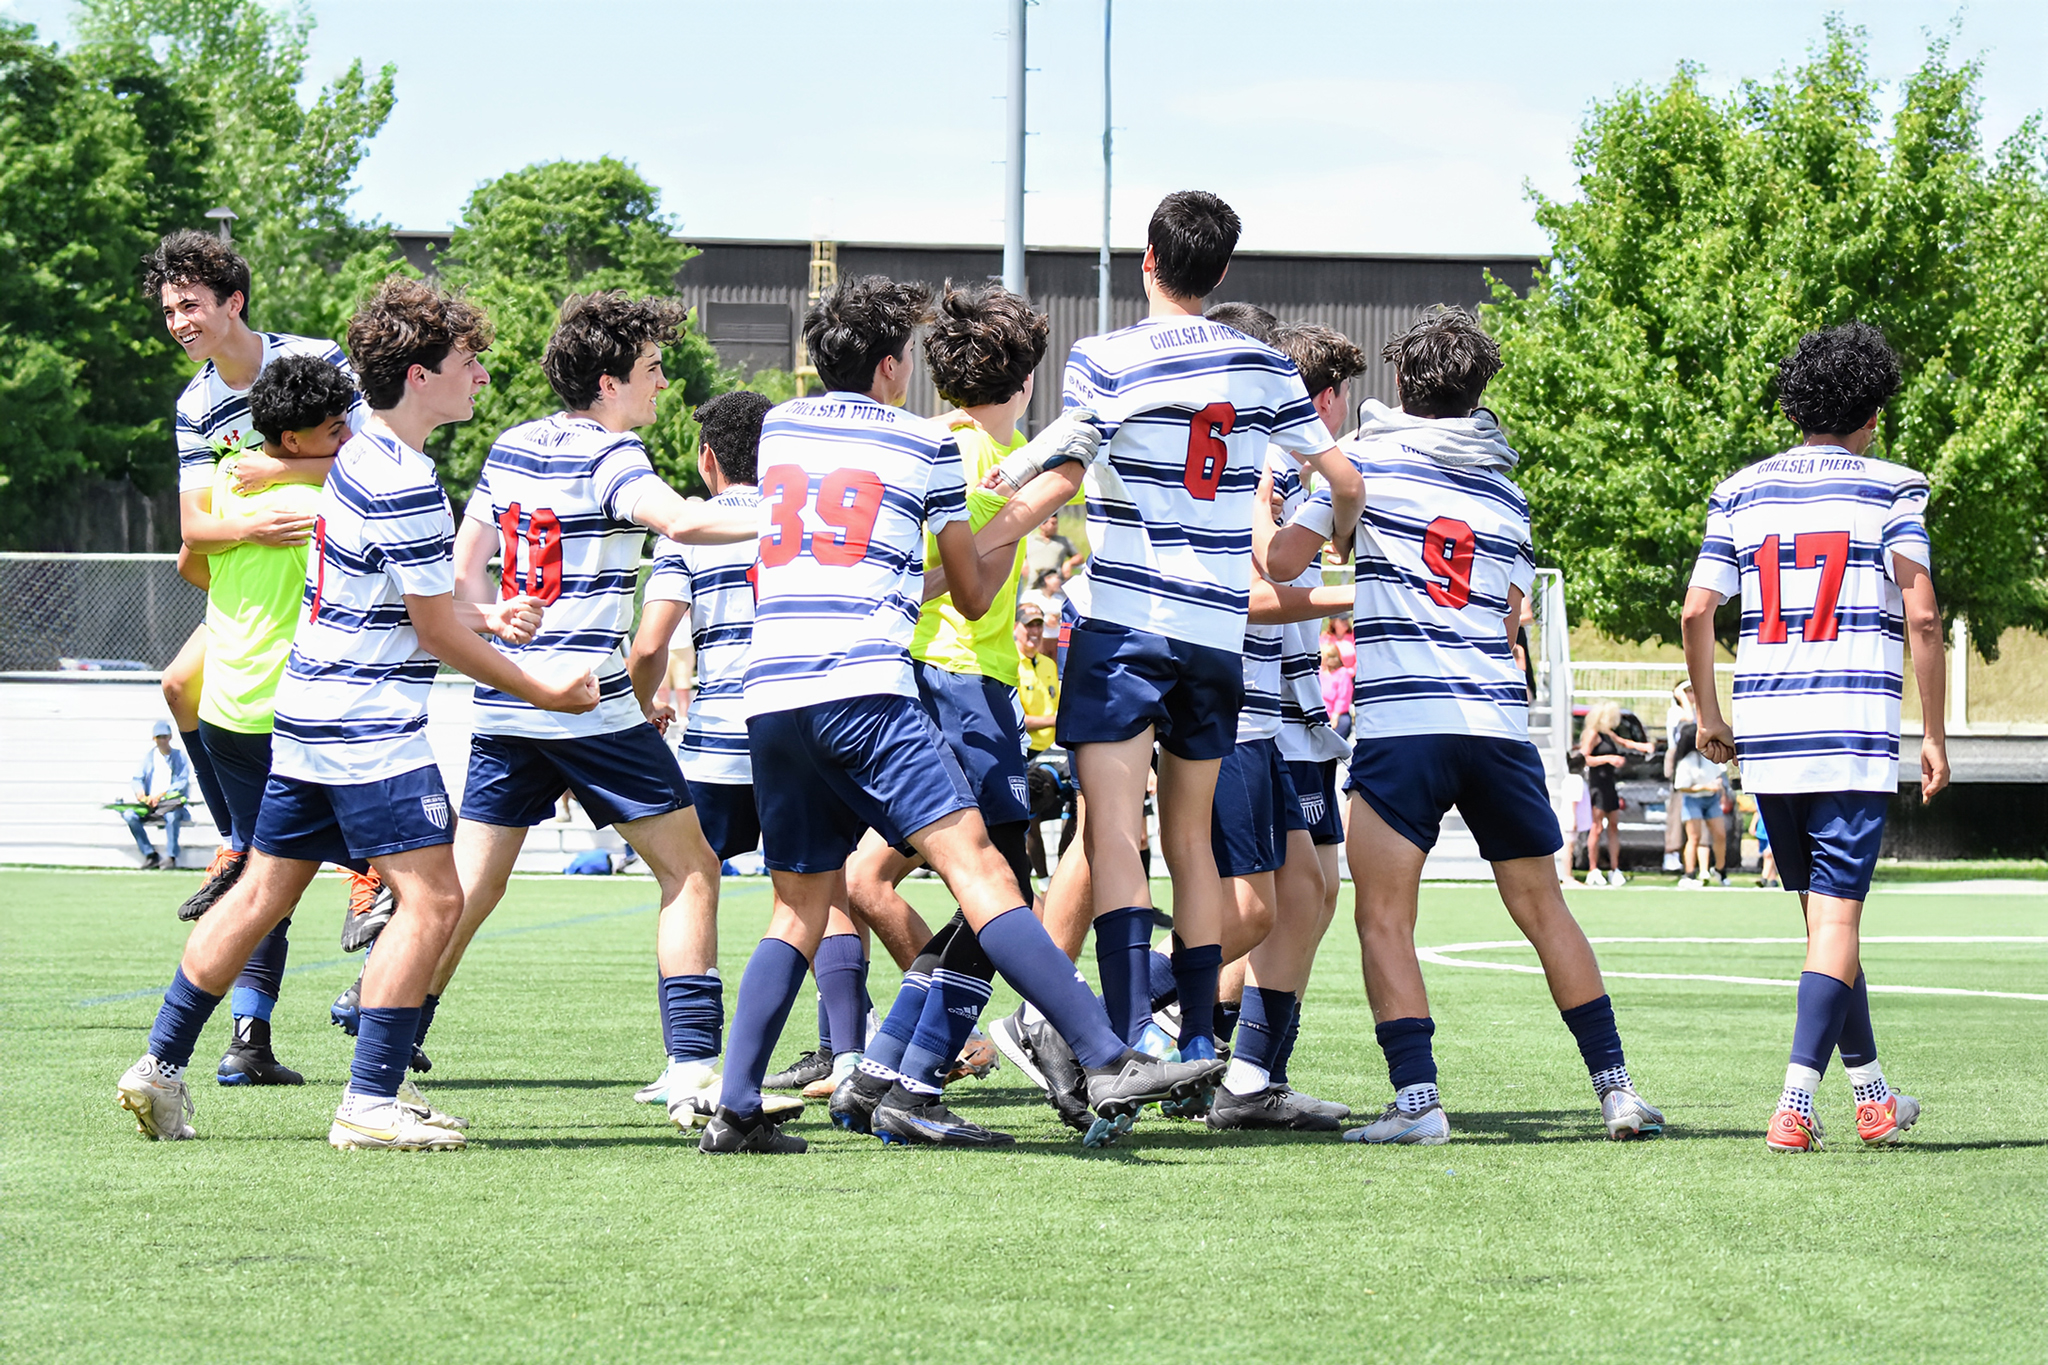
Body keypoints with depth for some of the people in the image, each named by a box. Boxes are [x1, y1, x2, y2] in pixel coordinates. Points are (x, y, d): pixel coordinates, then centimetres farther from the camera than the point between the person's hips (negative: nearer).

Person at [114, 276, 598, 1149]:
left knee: (264, 893, 14)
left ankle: (161, 1067, 18)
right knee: (432, 897, -9)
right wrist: (544, 693, -4)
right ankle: (371, 1101, -10)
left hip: (310, 713, 10)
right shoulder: (406, 486, -18)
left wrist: (483, 617, 21)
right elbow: (438, 635, -13)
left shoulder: (360, 455, 11)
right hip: (370, 729, -10)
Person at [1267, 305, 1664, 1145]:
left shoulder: (1367, 456, 2)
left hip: (1401, 721, -4)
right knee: (1543, 909, 13)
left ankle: (1416, 1098, -13)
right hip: (1498, 718, 4)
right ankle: (1617, 1090, 12)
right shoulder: (1505, 491, 16)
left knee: (1384, 918, -1)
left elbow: (1282, 562, 1)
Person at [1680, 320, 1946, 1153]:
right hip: (1854, 735, -4)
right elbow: (1921, 614, -9)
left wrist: (1709, 717, 17)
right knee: (1836, 921, -6)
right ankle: (1795, 1104, -19)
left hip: (1764, 738, 4)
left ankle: (1871, 1096, 26)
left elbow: (1697, 610, 4)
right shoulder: (1893, 490, -1)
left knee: (1825, 913, 17)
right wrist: (1934, 735, -2)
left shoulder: (1741, 491, 9)